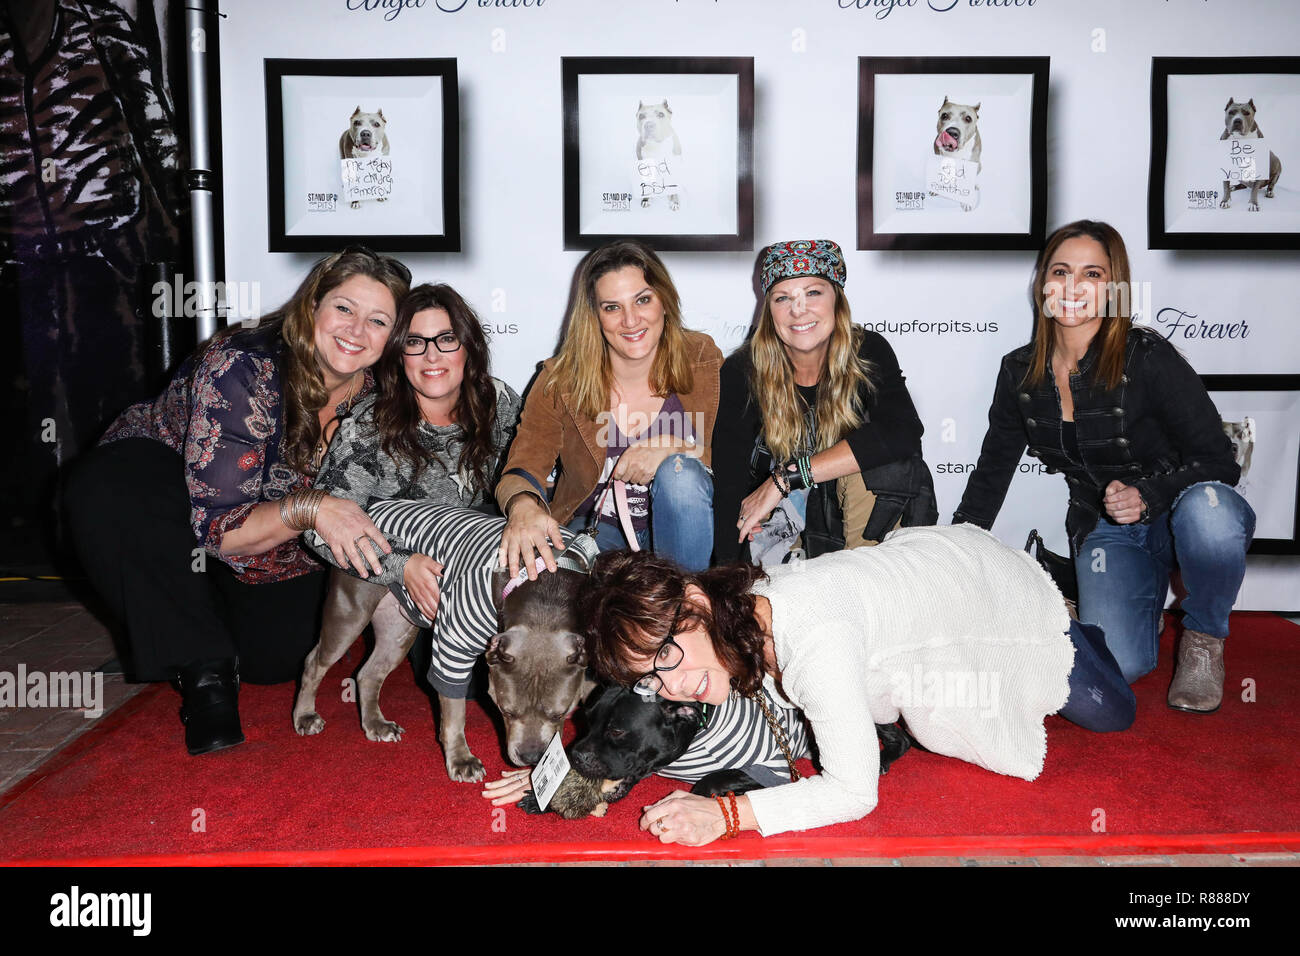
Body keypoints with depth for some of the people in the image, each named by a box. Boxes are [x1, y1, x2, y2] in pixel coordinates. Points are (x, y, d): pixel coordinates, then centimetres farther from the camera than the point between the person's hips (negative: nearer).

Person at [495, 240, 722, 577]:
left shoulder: (703, 360, -7)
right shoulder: (562, 380, -8)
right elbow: (522, 469, -14)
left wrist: (676, 448, -30)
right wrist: (523, 507, -40)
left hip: (679, 528, 0)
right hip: (594, 530, 0)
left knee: (679, 471, -32)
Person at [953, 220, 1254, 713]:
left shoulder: (1148, 359, -17)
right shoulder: (1019, 373, -3)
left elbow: (1219, 461, -15)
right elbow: (991, 473, 7)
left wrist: (1147, 497, -33)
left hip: (1178, 512, -2)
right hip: (1104, 529, 2)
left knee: (1206, 509, -40)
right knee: (1116, 665, -21)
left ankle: (1204, 639, -9)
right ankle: (1143, 607, 18)